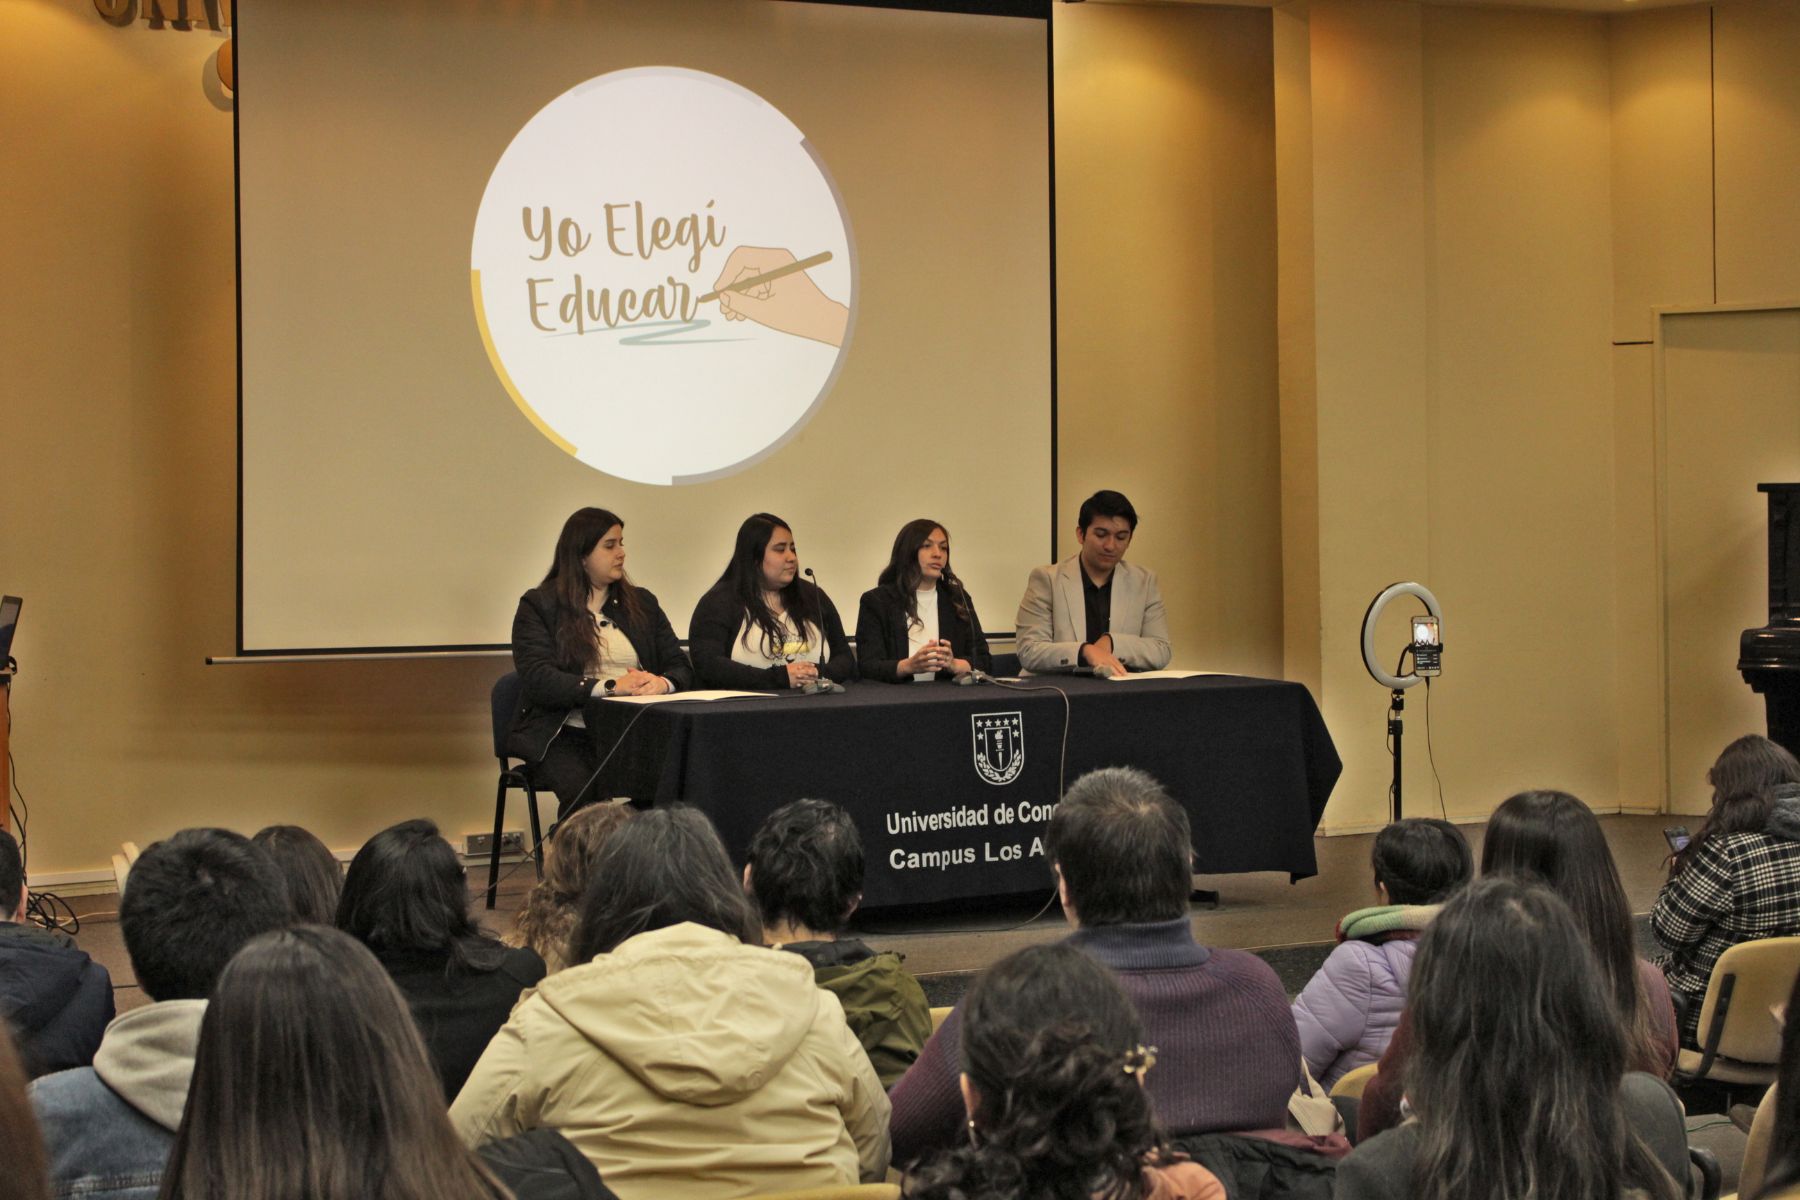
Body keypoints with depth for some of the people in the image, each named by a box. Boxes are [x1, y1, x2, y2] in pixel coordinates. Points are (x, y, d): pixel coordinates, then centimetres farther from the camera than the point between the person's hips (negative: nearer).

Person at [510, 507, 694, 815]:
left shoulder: (642, 602, 20)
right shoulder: (539, 606, 5)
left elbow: (681, 667, 13)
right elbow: (537, 678, -10)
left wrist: (661, 683, -12)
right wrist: (611, 687, -21)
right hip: (569, 734, -3)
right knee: (586, 795, -35)